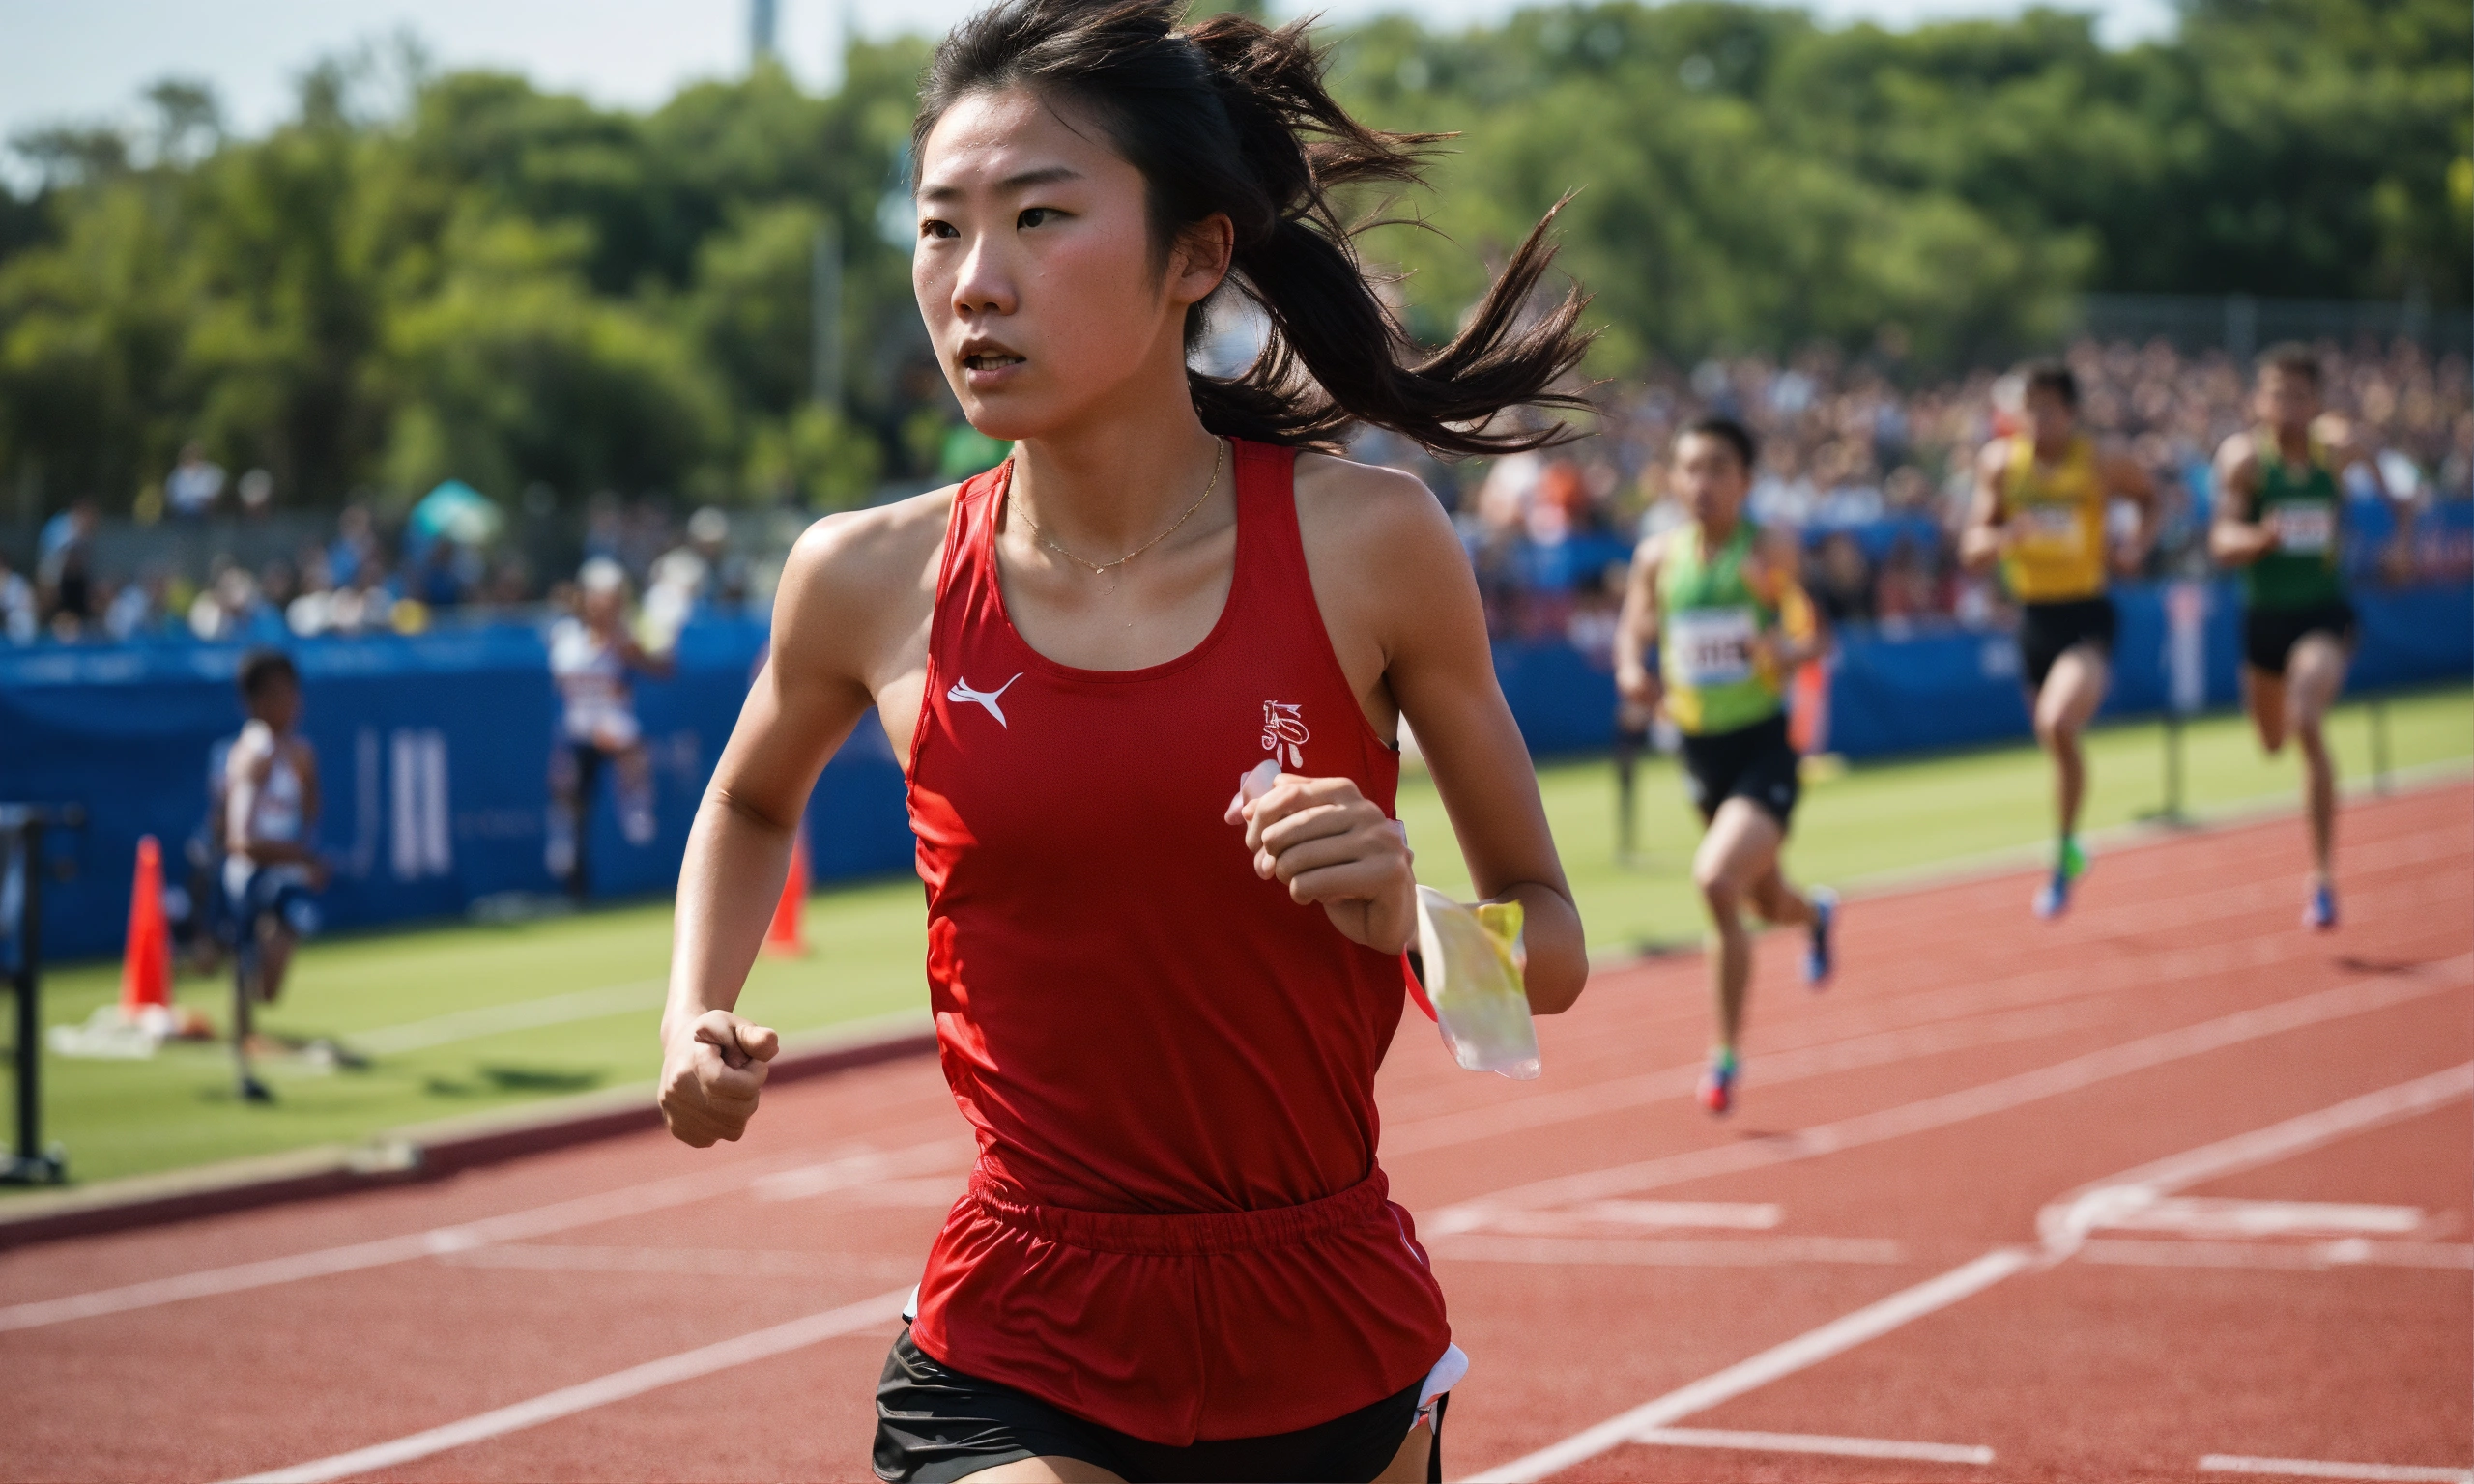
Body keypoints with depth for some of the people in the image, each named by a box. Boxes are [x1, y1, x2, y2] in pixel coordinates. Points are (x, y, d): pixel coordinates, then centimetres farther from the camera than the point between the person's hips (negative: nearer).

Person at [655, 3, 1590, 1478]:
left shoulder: (1366, 542, -8)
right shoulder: (871, 583, -4)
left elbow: (1551, 942, 2)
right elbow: (752, 804, 20)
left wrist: (1405, 918, -18)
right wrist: (695, 1028, 3)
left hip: (1333, 1347, 1)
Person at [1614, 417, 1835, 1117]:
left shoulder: (1769, 551, -11)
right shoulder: (1657, 556, 0)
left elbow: (1816, 635, -11)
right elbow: (1634, 630, 12)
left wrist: (1788, 651, -33)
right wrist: (1633, 673, -9)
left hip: (1765, 749, -5)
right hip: (1700, 748, 5)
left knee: (1717, 879, -27)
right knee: (1767, 902, 21)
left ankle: (1726, 1054, -11)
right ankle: (1816, 914, 62)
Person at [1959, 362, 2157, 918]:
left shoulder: (2101, 465, -7)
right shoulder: (2000, 464, -1)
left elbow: (2149, 496, 14)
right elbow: (1971, 551, 0)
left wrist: (2137, 544, -5)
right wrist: (2004, 537, -22)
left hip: (2088, 619, -4)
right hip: (2033, 617, 4)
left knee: (2060, 726, -28)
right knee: (2057, 746, 16)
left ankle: (2064, 855, -11)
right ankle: (2070, 850, 43)